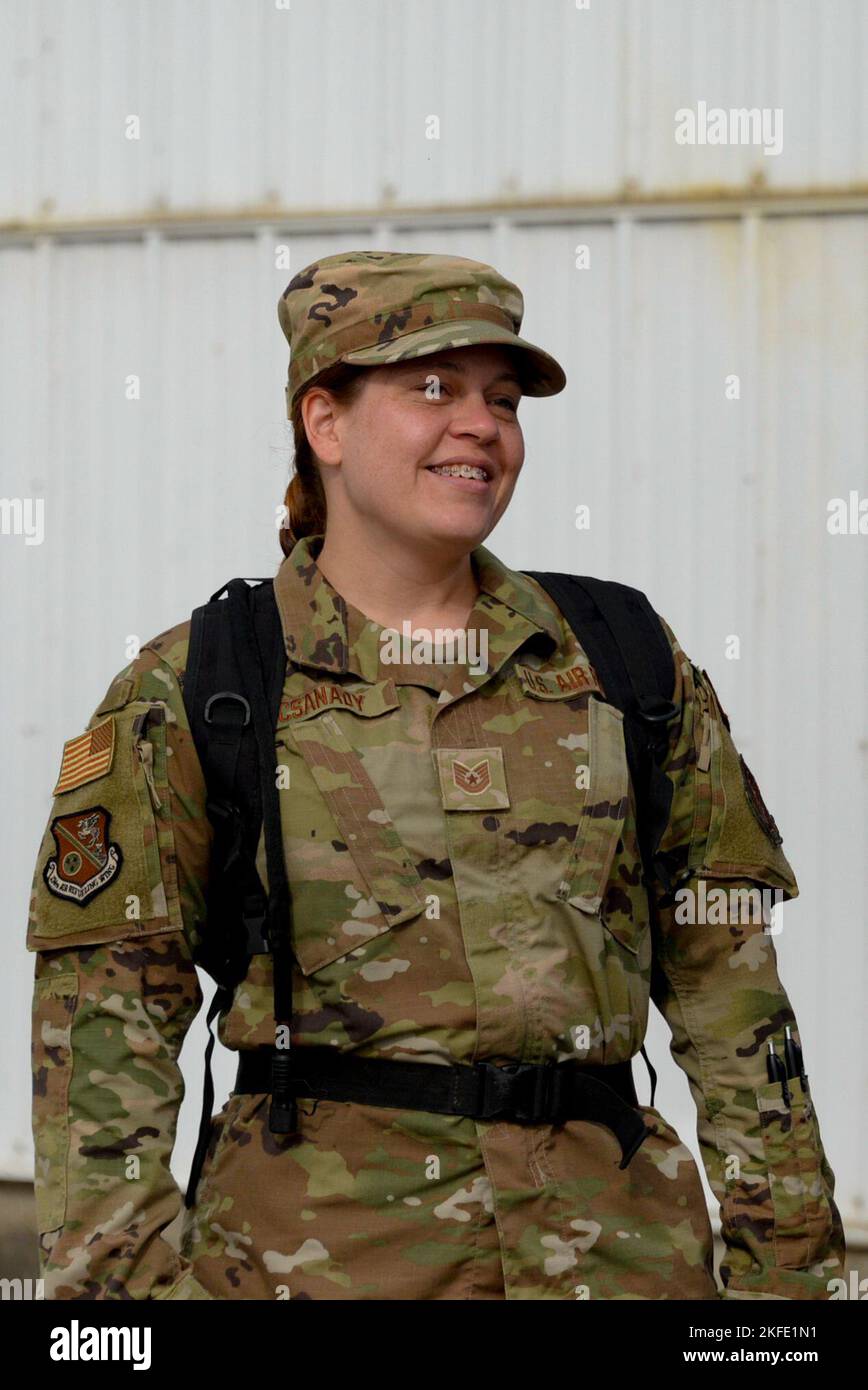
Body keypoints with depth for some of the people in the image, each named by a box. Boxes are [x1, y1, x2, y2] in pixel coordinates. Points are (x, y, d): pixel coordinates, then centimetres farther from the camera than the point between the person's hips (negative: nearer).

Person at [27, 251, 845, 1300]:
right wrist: (123, 1264, -10)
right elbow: (104, 1012, -2)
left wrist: (784, 1251, 8)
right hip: (317, 1242, -2)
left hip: (614, 1244, 3)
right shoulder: (189, 694, 0)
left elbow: (726, 979, 11)